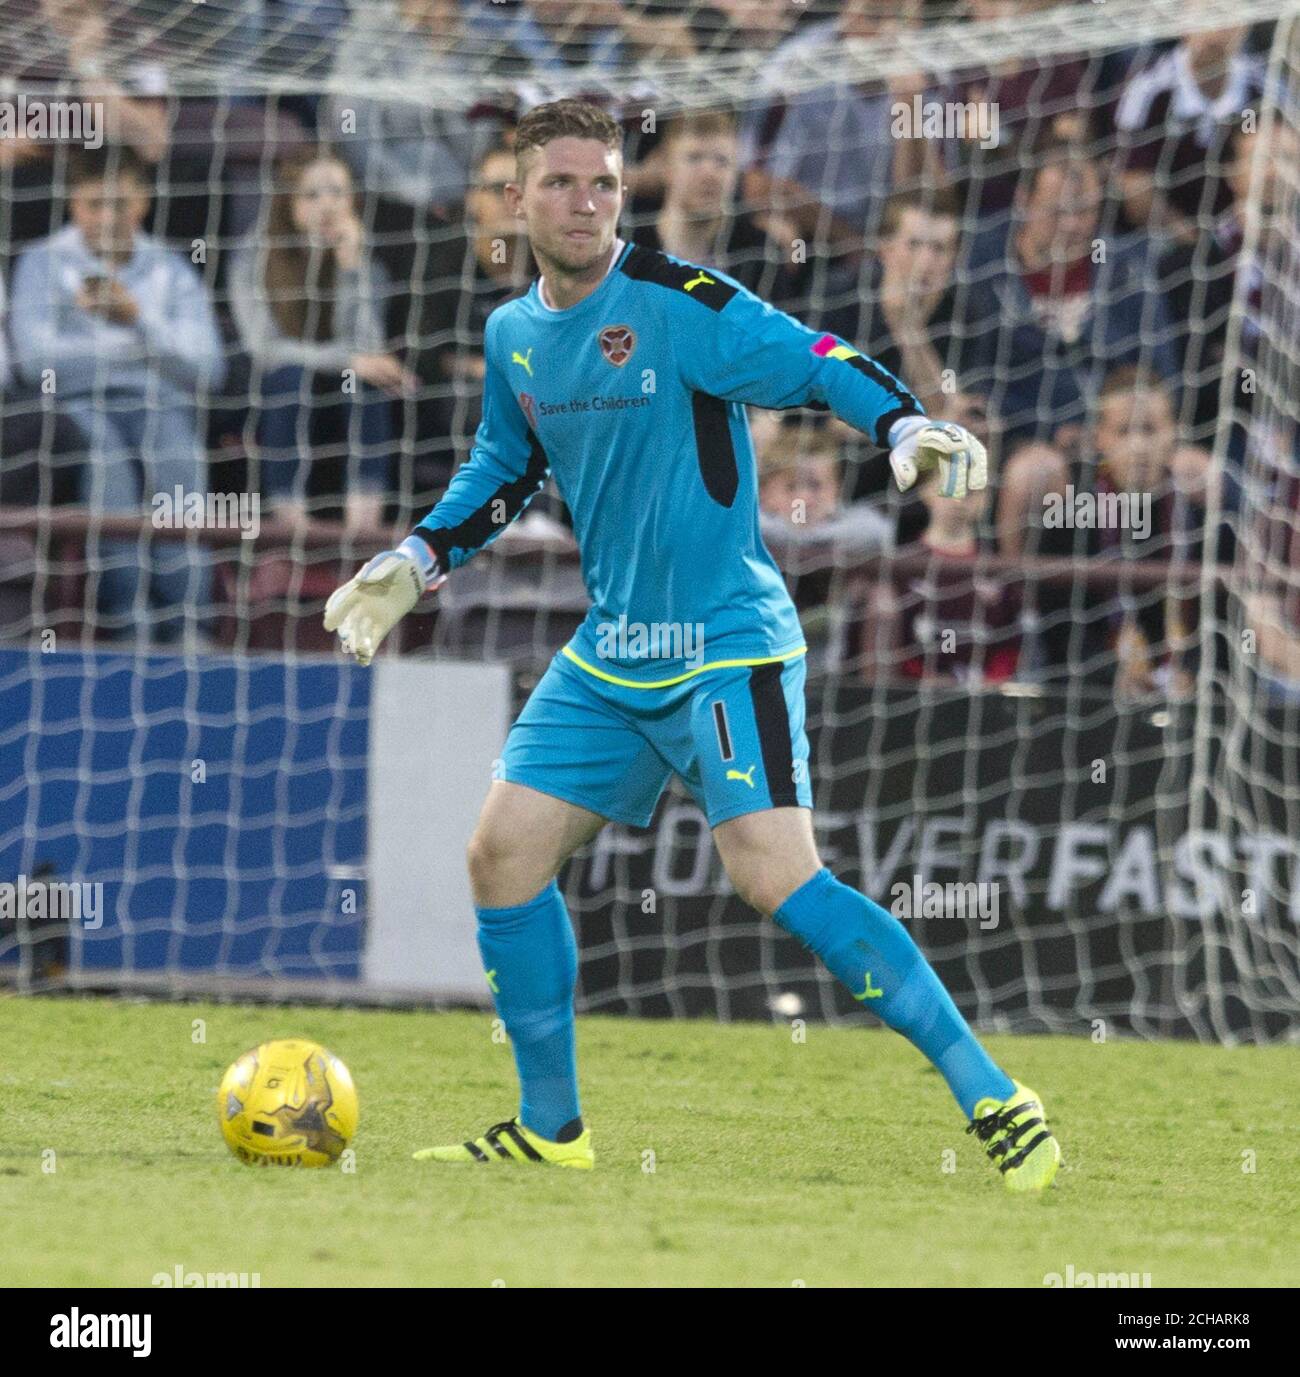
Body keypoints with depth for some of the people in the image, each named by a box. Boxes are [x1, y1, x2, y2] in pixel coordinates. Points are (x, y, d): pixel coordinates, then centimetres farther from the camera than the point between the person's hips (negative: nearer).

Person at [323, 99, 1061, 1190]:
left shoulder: (678, 303, -13)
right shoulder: (513, 336, 9)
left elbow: (814, 362, -18)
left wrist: (909, 426, -36)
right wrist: (415, 563, 19)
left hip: (727, 646, -8)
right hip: (609, 657, 8)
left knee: (778, 878, -20)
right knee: (504, 854, 4)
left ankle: (993, 1099, -16)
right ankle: (551, 1131, 19)